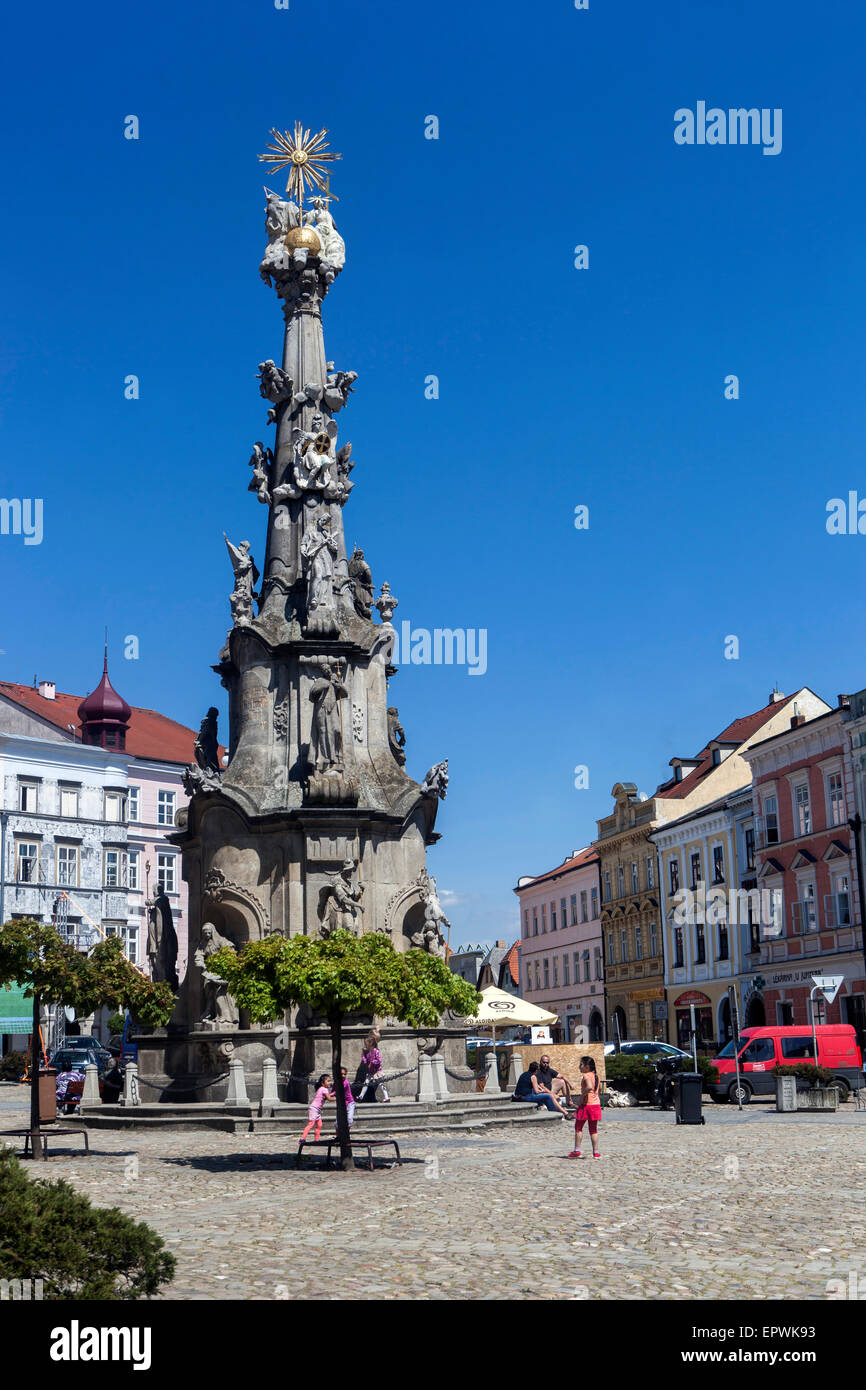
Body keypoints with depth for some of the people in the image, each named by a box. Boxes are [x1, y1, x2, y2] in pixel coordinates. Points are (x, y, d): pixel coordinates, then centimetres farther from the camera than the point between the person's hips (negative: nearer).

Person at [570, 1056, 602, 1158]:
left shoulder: (586, 1075, -13)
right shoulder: (595, 1075, 11)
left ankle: (577, 1150, 10)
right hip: (596, 1104, 6)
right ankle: (596, 1152, 7)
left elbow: (589, 1087, -31)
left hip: (586, 1105, -6)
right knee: (593, 1129, 11)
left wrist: (582, 1095, -20)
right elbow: (599, 1089, 26)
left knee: (578, 1127, 9)